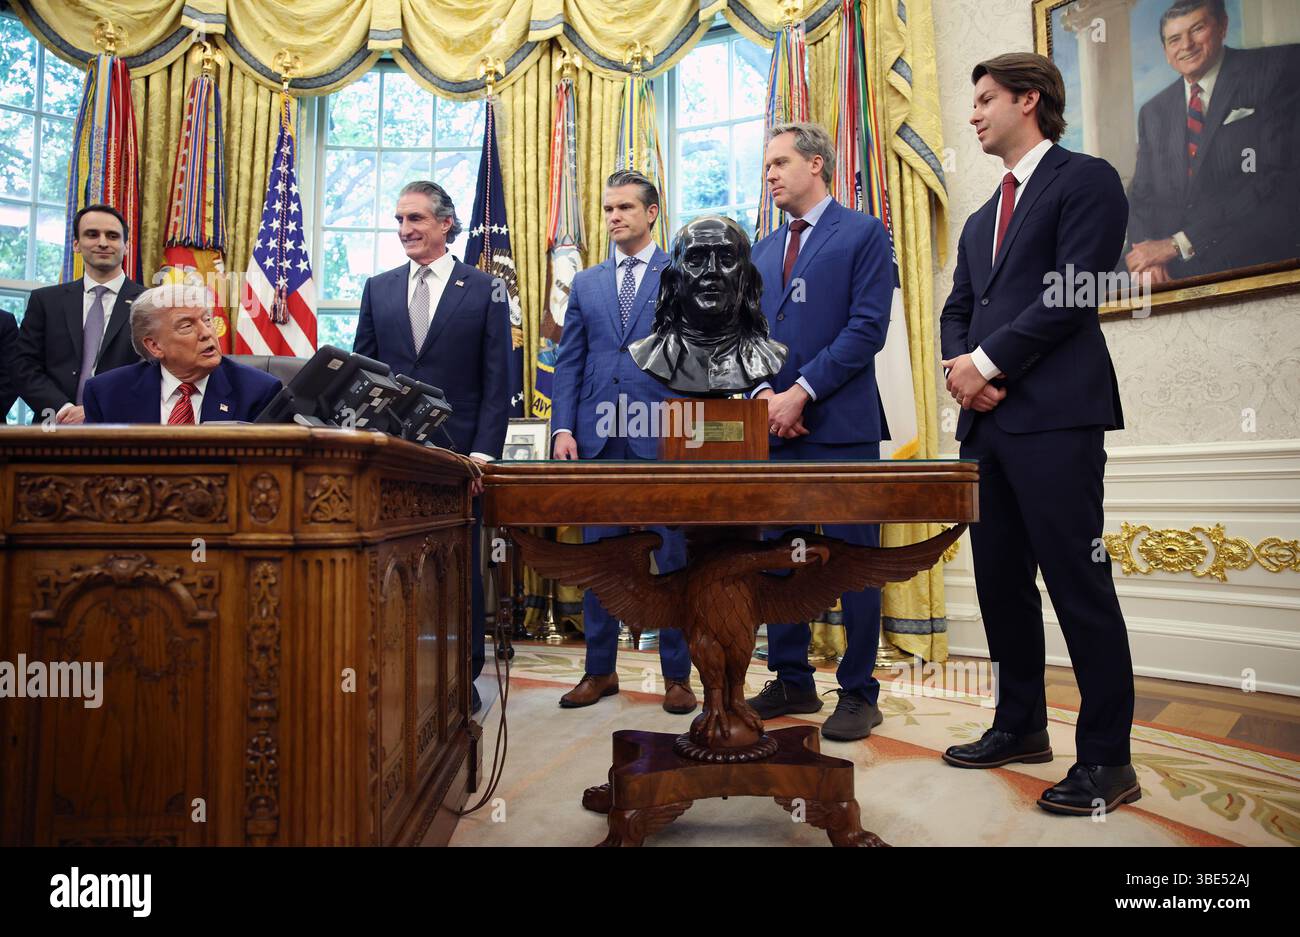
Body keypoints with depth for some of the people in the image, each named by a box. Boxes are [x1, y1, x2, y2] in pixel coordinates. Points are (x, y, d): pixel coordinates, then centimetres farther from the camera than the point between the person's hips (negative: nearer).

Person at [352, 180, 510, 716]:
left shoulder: (484, 291, 3)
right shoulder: (378, 289, 12)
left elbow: (497, 382, -2)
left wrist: (483, 453, -12)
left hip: (458, 454, -3)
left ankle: (463, 678, 17)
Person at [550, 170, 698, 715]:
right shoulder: (586, 283, 15)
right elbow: (569, 362, 12)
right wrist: (563, 427, 0)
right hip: (598, 438, 4)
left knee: (672, 558, 3)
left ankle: (677, 675, 16)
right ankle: (600, 670, 23)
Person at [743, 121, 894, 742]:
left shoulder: (863, 235, 2)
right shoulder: (762, 252, 20)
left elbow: (867, 328, -9)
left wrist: (801, 392, -15)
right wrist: (764, 394, -3)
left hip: (841, 427, -6)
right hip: (775, 429, 6)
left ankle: (858, 694, 13)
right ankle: (792, 683, 22)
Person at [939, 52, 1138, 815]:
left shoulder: (1086, 180, 1)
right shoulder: (981, 221, 25)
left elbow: (1074, 293, -11)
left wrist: (988, 362, -11)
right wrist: (960, 367, -2)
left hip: (1055, 416, -8)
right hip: (988, 421, 8)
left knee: (1078, 582, -6)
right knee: (1000, 580, 10)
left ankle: (1107, 759, 5)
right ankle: (1021, 726, 24)